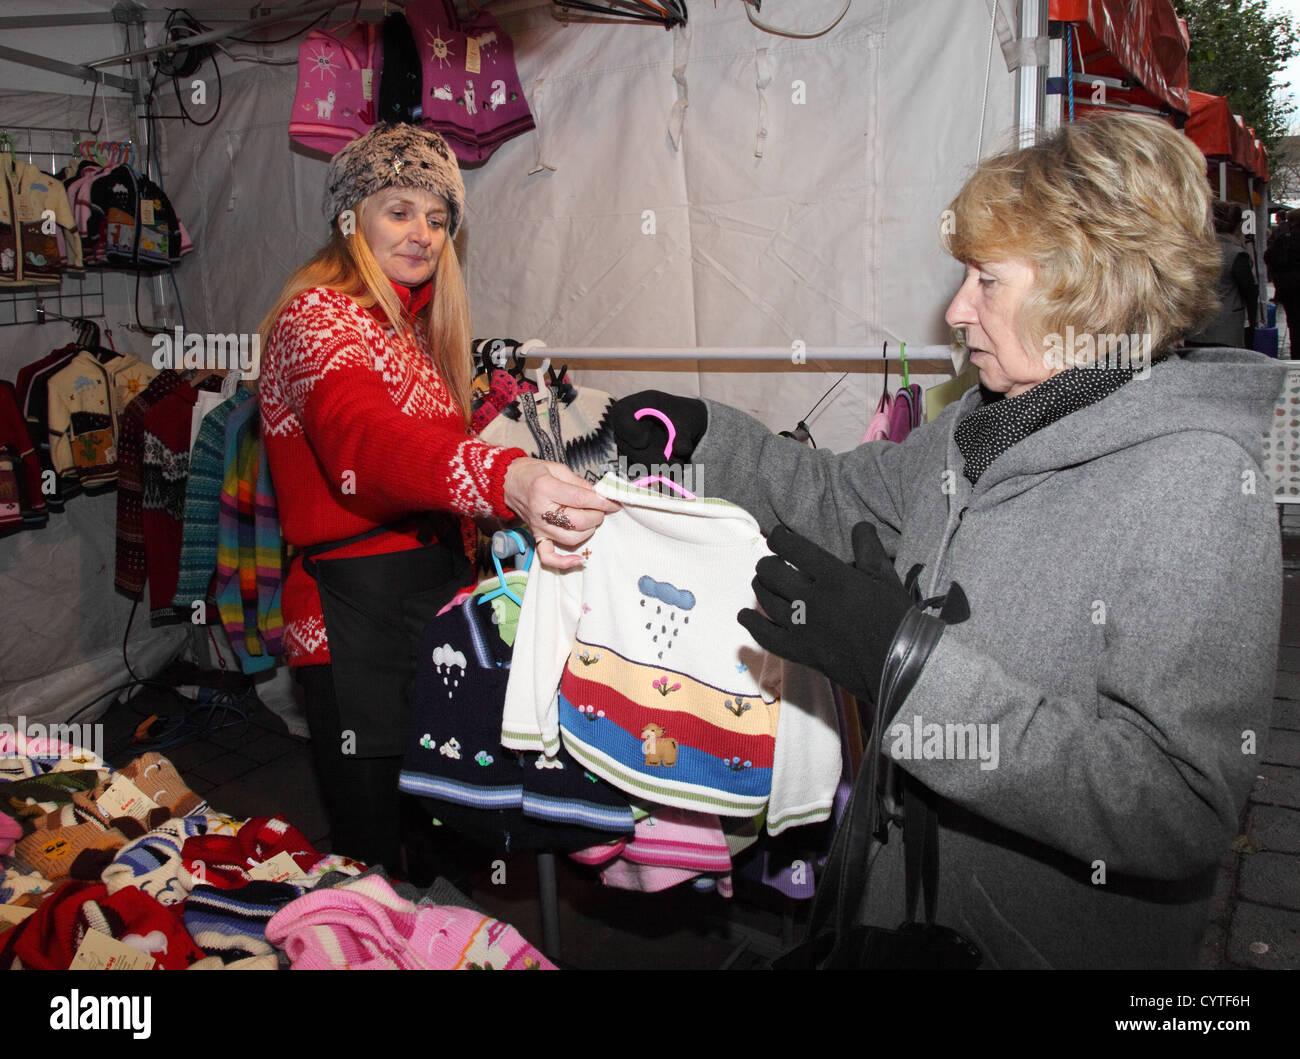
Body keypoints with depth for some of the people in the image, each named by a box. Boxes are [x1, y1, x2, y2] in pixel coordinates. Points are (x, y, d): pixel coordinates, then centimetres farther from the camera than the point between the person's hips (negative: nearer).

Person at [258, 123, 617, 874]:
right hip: (356, 606, -8)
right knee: (372, 848, 0)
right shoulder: (316, 316, -9)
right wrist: (506, 477, -49)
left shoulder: (417, 329, 20)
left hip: (438, 589, 8)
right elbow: (364, 439, -32)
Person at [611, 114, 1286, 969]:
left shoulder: (1199, 487, -25)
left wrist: (915, 665, -35)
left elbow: (1181, 812, -30)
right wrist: (701, 434, 4)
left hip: (1054, 937, -6)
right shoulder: (988, 423, -1)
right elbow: (844, 496, 15)